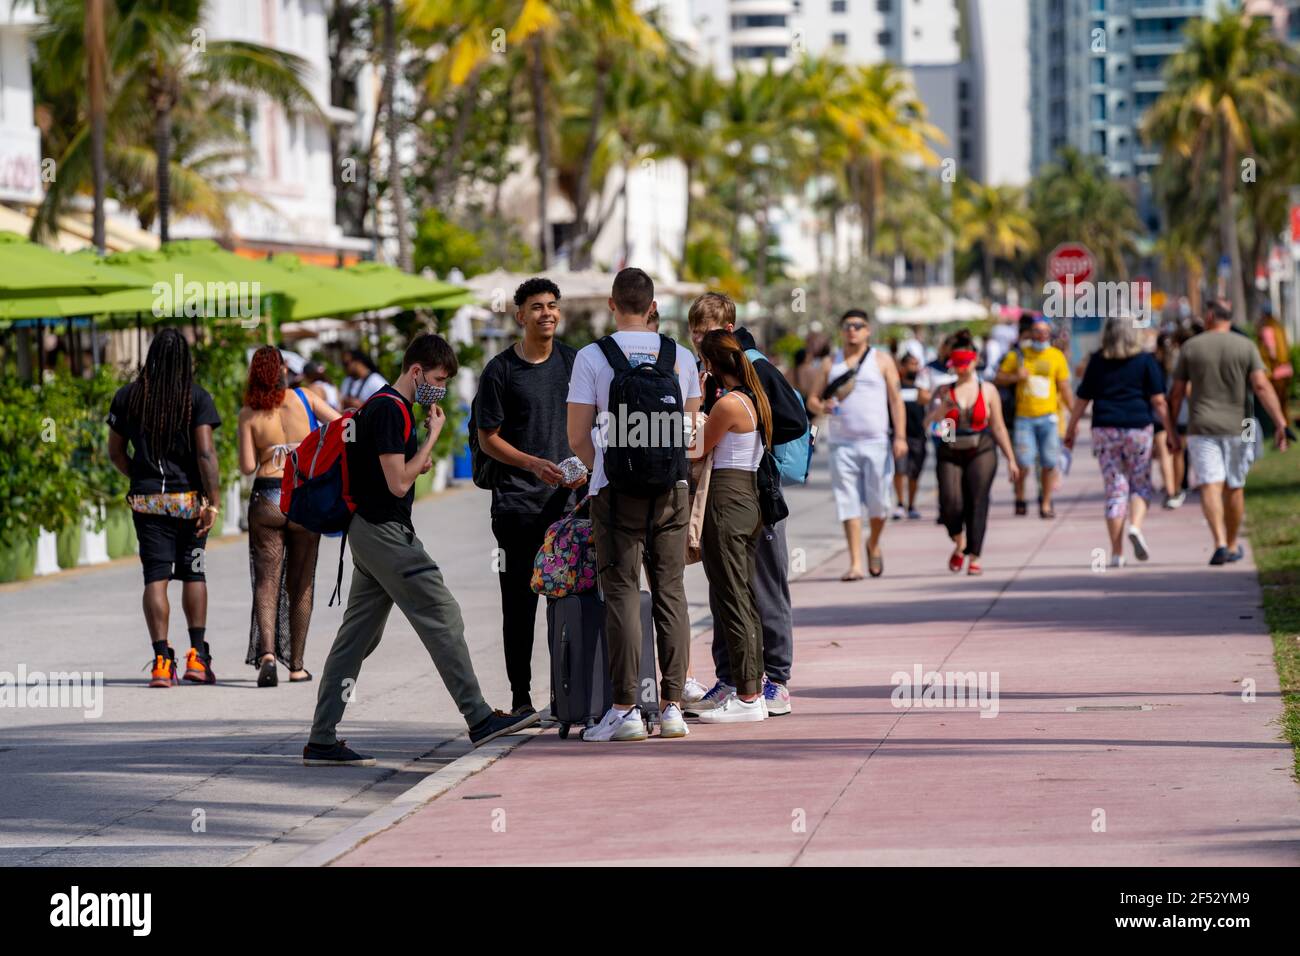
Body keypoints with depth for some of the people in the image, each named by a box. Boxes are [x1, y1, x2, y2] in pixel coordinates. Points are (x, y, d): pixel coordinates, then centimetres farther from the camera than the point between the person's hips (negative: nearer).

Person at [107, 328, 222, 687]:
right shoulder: (197, 397, -7)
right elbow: (206, 452, -14)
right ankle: (197, 655, 8)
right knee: (193, 573, 12)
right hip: (189, 498, -1)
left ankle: (162, 661, -8)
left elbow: (116, 452, 8)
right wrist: (214, 502, -12)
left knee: (155, 577, 1)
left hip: (146, 498, 1)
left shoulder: (127, 397, 2)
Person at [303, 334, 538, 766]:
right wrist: (433, 435, -12)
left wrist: (418, 462, 11)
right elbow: (398, 483, -19)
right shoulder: (390, 410, -15)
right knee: (442, 618, -7)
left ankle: (321, 741, 6)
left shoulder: (382, 406, 18)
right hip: (386, 533, -11)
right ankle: (479, 719, -5)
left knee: (357, 635, 7)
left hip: (368, 532, 11)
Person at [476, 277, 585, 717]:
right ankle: (520, 696, 6)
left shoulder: (574, 362, 9)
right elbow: (488, 438, 0)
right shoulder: (500, 370, -1)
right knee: (519, 603, 0)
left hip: (569, 498, 3)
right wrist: (534, 464, -14)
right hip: (517, 503, -3)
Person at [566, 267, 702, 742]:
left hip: (617, 488, -3)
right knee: (671, 593, 7)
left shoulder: (592, 357, -4)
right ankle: (672, 706, 5)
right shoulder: (681, 357, 7)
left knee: (622, 595, -2)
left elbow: (578, 439, -2)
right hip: (671, 487, 3)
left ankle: (625, 708, -6)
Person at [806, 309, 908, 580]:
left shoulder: (881, 361, 7)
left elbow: (896, 400, 3)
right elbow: (812, 399, 14)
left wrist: (900, 437, -8)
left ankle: (873, 545, 27)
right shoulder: (831, 363, 12)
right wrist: (822, 407, -10)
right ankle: (855, 563, -4)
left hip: (876, 443, -1)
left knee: (878, 503, -2)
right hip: (842, 443, 1)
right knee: (848, 504, -4)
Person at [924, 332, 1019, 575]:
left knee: (977, 502, -11)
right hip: (949, 455, 1)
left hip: (981, 454, -1)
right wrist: (944, 407, -21)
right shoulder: (944, 390, 7)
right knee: (950, 502, -14)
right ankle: (959, 544, 13)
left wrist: (1011, 459, 10)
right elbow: (929, 423, -2)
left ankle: (974, 557, -8)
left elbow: (998, 427, 10)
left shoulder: (988, 390, 6)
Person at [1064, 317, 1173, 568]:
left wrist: (1071, 430, 17)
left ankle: (1117, 553, 3)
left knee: (1115, 488, 5)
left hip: (1105, 430, 2)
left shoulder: (1097, 361, 5)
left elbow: (1082, 400, 7)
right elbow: (1158, 401, -4)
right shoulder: (1146, 361, 0)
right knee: (1141, 484, 11)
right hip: (1138, 427, -2)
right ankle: (1135, 526, -18)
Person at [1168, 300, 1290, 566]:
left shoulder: (1190, 347, 1)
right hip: (1237, 427, 1)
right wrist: (1281, 424, -15)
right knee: (1234, 487, 15)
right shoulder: (1246, 347, -1)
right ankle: (1232, 546, 25)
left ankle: (1220, 543, -26)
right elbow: (1262, 386, -12)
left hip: (1202, 428, -1)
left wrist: (1170, 430, 11)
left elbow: (1177, 393, 3)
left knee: (1211, 486, -8)